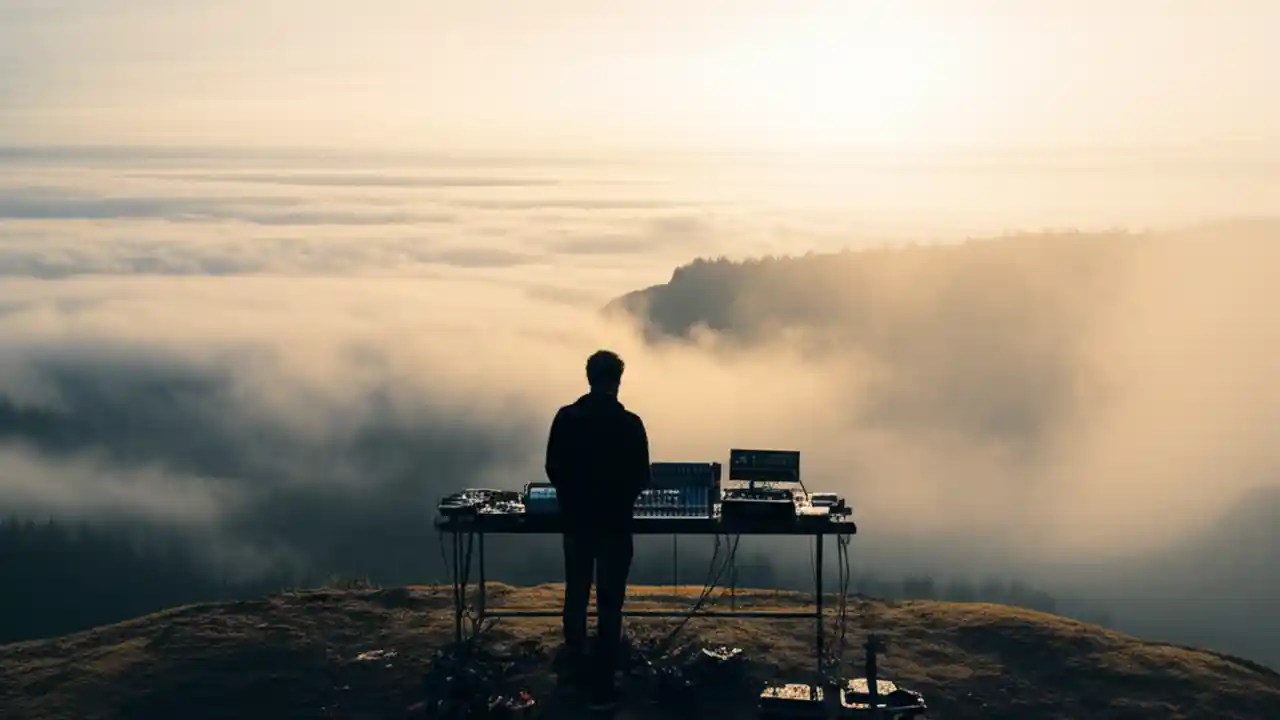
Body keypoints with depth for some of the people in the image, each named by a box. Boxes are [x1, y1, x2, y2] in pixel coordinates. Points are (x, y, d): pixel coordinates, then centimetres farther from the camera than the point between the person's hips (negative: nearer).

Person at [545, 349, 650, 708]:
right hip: (614, 522, -3)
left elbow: (552, 469, 1)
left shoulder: (565, 417, -5)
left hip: (575, 519, 3)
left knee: (576, 594, 19)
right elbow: (642, 477, -8)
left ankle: (575, 669, 30)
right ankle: (602, 684, 3)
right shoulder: (630, 423, -13)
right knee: (609, 603, 2)